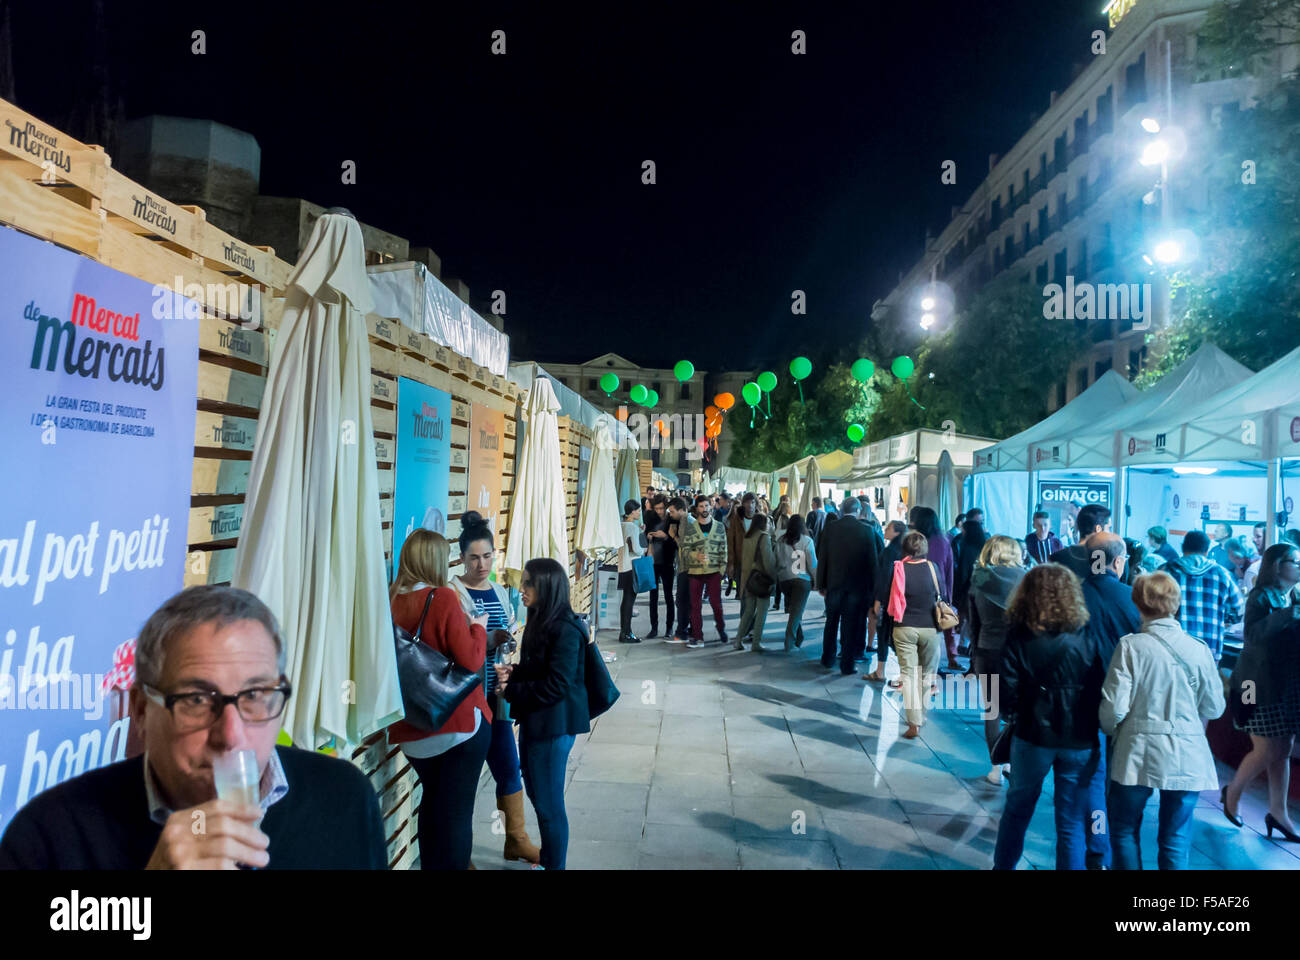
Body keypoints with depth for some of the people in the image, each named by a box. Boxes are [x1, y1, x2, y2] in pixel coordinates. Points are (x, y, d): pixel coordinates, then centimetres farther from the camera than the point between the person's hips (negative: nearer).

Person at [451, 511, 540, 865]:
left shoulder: (501, 592, 10)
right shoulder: (452, 593, -10)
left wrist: (511, 637, -6)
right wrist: (488, 641, -27)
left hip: (496, 694, 6)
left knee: (509, 766, 10)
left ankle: (516, 839, 26)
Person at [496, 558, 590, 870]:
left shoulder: (565, 629, -21)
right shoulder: (539, 622, 7)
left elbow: (556, 685, -22)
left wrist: (511, 691, -16)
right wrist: (514, 673, -2)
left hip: (554, 725, -9)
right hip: (533, 721, 9)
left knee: (548, 803, 4)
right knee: (536, 792, 22)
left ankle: (554, 864, 21)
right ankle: (547, 857, 39)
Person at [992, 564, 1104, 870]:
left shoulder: (1019, 638, -10)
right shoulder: (1086, 638, -9)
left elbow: (1008, 694, -11)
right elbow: (1101, 691, -4)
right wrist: (1090, 724, 13)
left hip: (1033, 736, 0)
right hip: (1080, 741, 0)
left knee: (1018, 806, 21)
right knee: (1072, 821, 11)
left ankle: (1002, 865, 35)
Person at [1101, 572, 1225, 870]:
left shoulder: (1130, 645, -13)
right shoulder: (1199, 650, -6)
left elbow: (1114, 707, -14)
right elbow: (1214, 708, 4)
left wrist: (1111, 732, 7)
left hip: (1138, 754, -2)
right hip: (1187, 760, 2)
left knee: (1124, 830, 17)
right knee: (1176, 840, 14)